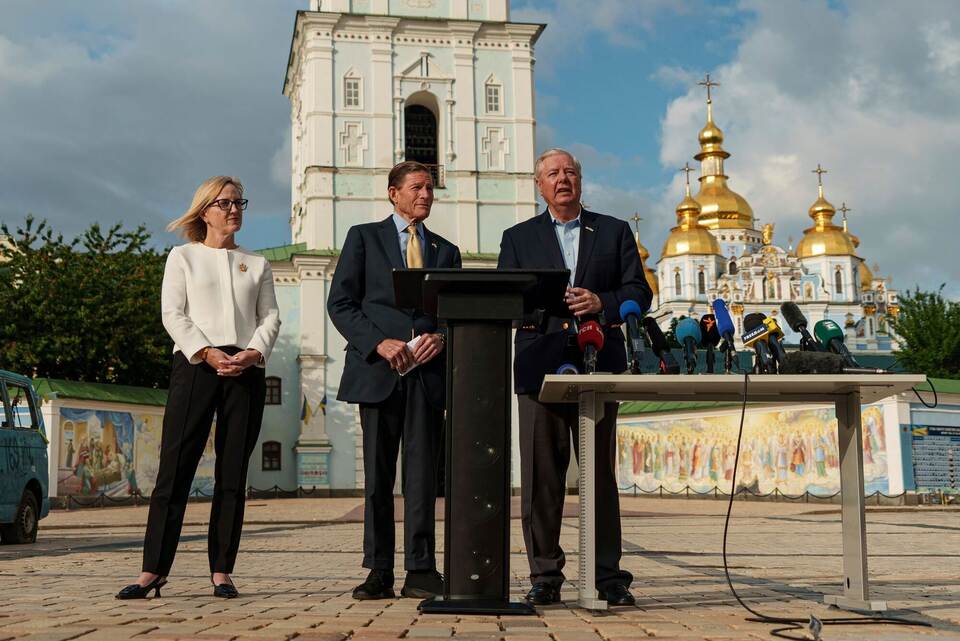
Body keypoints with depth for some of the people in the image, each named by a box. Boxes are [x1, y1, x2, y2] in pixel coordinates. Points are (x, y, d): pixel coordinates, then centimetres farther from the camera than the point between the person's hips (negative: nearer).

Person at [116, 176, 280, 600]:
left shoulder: (257, 264, 20)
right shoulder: (183, 257, 13)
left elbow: (270, 317, 10)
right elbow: (173, 314, 2)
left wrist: (253, 352, -10)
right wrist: (207, 353, -13)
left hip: (246, 370, 3)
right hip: (196, 365, -2)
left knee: (233, 473, 0)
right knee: (176, 466, -7)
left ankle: (221, 571, 3)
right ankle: (153, 570, -5)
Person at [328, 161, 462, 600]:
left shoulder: (446, 251, 19)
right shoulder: (364, 237, 10)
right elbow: (340, 303, 2)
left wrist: (442, 338, -7)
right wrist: (379, 342, -11)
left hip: (429, 371, 2)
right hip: (378, 369, -2)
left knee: (423, 474, 0)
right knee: (378, 474, 1)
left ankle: (420, 572, 3)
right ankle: (379, 572, 7)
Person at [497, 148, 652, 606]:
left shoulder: (614, 232, 15)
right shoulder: (518, 238, 16)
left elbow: (639, 292, 7)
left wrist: (602, 302, -11)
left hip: (598, 366, 0)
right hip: (540, 367, 0)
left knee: (601, 473, 2)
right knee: (540, 476, -1)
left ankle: (608, 576, 7)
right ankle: (544, 577, 6)